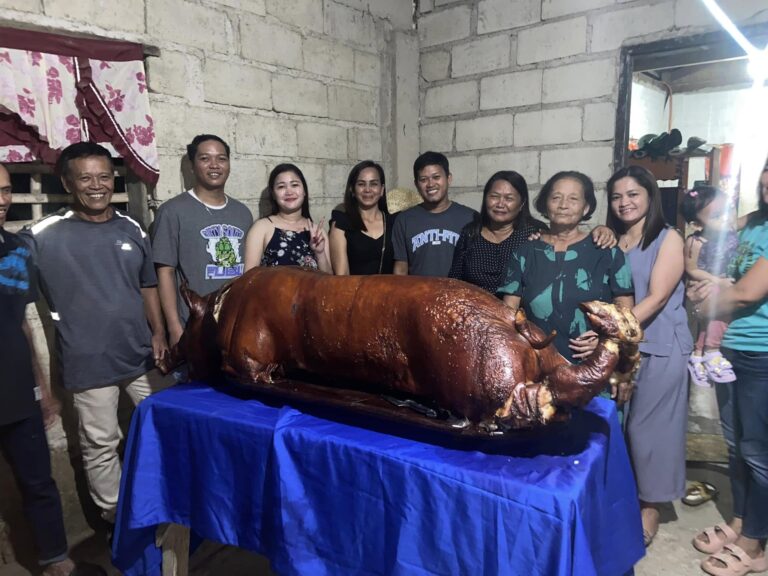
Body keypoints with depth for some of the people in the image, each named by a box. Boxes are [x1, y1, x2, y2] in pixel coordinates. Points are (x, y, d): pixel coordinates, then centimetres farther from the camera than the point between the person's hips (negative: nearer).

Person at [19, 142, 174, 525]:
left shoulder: (131, 230, 4)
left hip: (142, 356, 4)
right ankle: (115, 518, 32)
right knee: (100, 445, 11)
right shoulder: (43, 235, -8)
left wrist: (158, 333, 5)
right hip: (88, 364, -4)